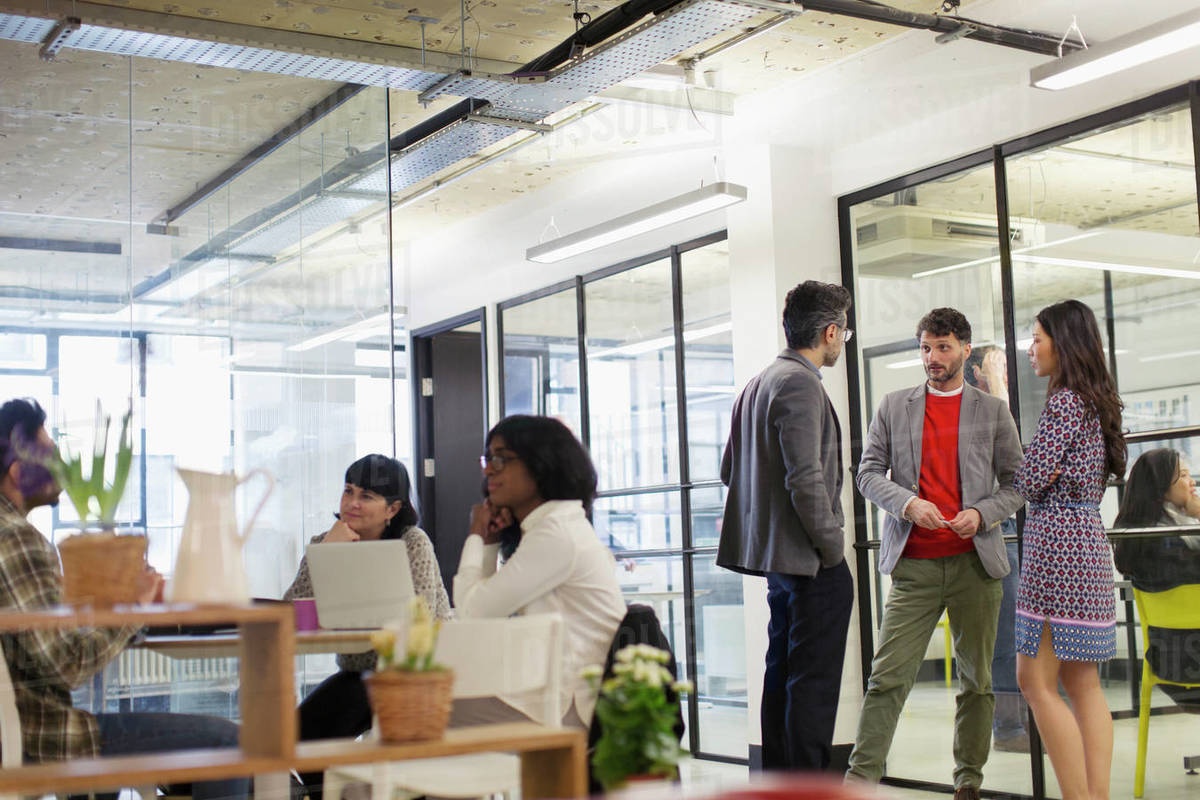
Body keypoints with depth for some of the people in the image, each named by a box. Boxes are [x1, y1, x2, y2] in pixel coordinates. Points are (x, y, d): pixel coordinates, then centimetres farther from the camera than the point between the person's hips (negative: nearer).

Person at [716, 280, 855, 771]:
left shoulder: (757, 384, 14)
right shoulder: (800, 384, -16)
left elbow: (729, 470, 20)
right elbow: (805, 479, -23)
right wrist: (832, 547, -13)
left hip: (775, 555, 10)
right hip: (812, 563, -10)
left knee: (782, 673, 15)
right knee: (814, 681, -6)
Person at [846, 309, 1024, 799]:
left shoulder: (993, 411, 10)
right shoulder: (894, 407, 11)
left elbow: (1017, 482, 10)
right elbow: (869, 473, 7)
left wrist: (982, 514, -9)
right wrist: (907, 503, -12)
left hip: (975, 562, 1)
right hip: (914, 564, -1)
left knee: (977, 680, 6)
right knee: (887, 676, -8)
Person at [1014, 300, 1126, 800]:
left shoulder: (1064, 400, -11)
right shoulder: (1095, 401, 17)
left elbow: (1032, 481, -13)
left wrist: (1018, 476, 6)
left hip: (1057, 545, -10)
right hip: (1088, 541, 10)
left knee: (1036, 680, -7)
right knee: (1082, 681, 9)